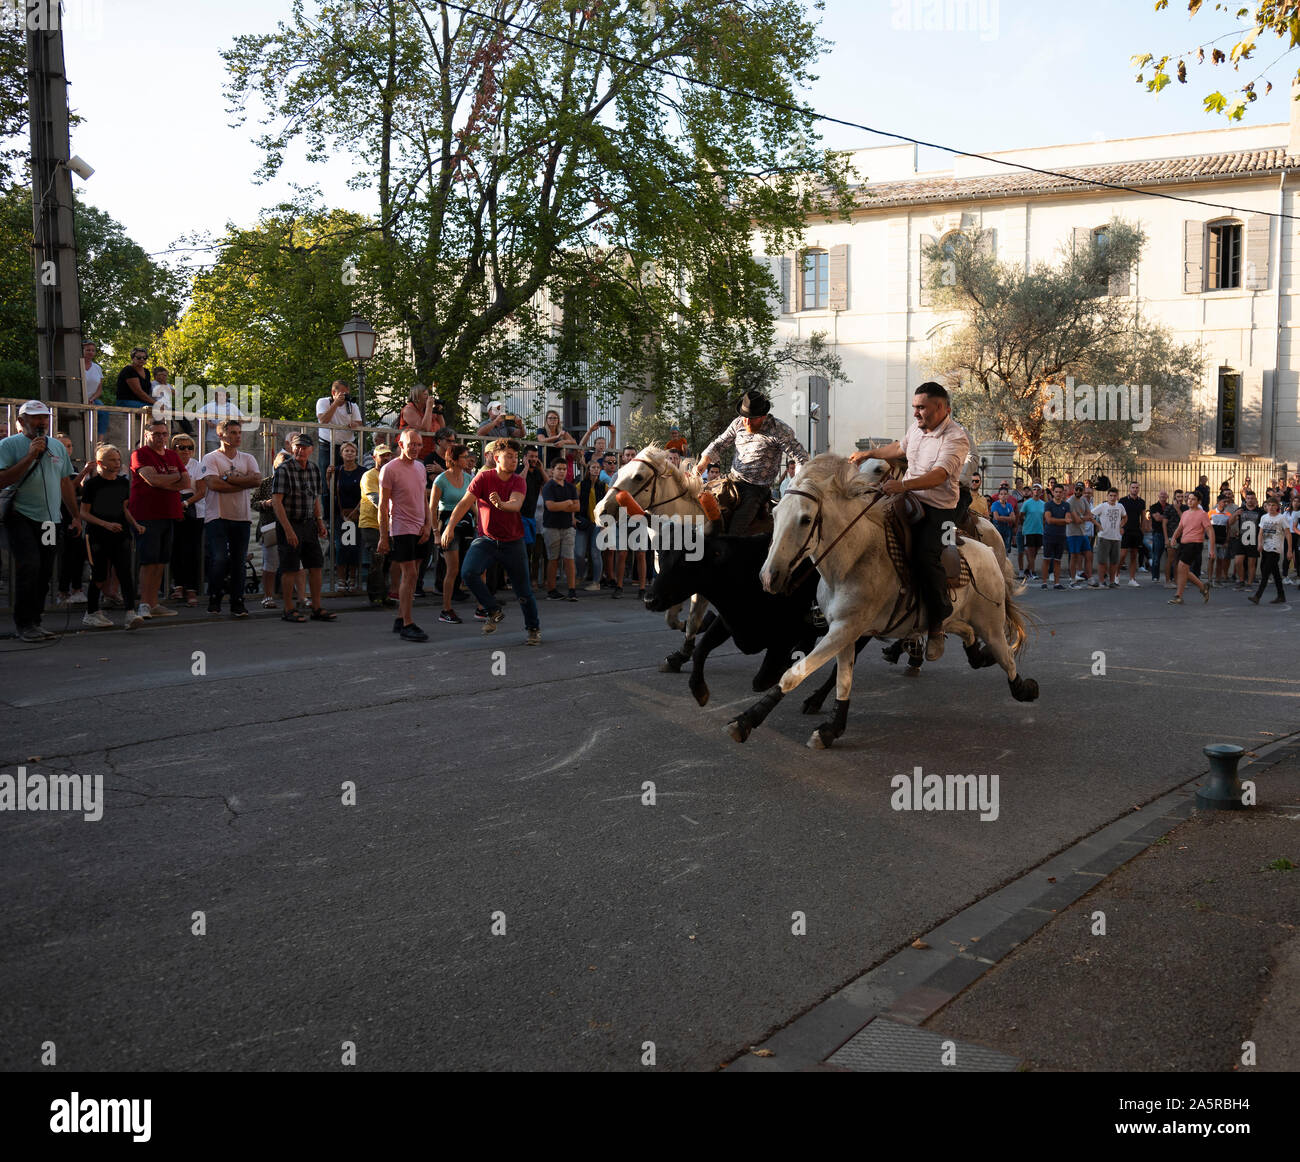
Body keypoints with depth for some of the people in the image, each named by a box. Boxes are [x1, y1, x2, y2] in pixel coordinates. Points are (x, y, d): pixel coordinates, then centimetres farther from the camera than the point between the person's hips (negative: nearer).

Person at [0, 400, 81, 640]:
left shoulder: (58, 447, 16)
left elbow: (66, 483, 23)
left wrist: (76, 516, 20)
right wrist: (30, 456, -17)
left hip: (51, 520, 6)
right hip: (22, 518, -5)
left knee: (44, 573, 5)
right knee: (29, 567, -16)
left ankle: (36, 621, 14)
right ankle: (24, 624, -8)